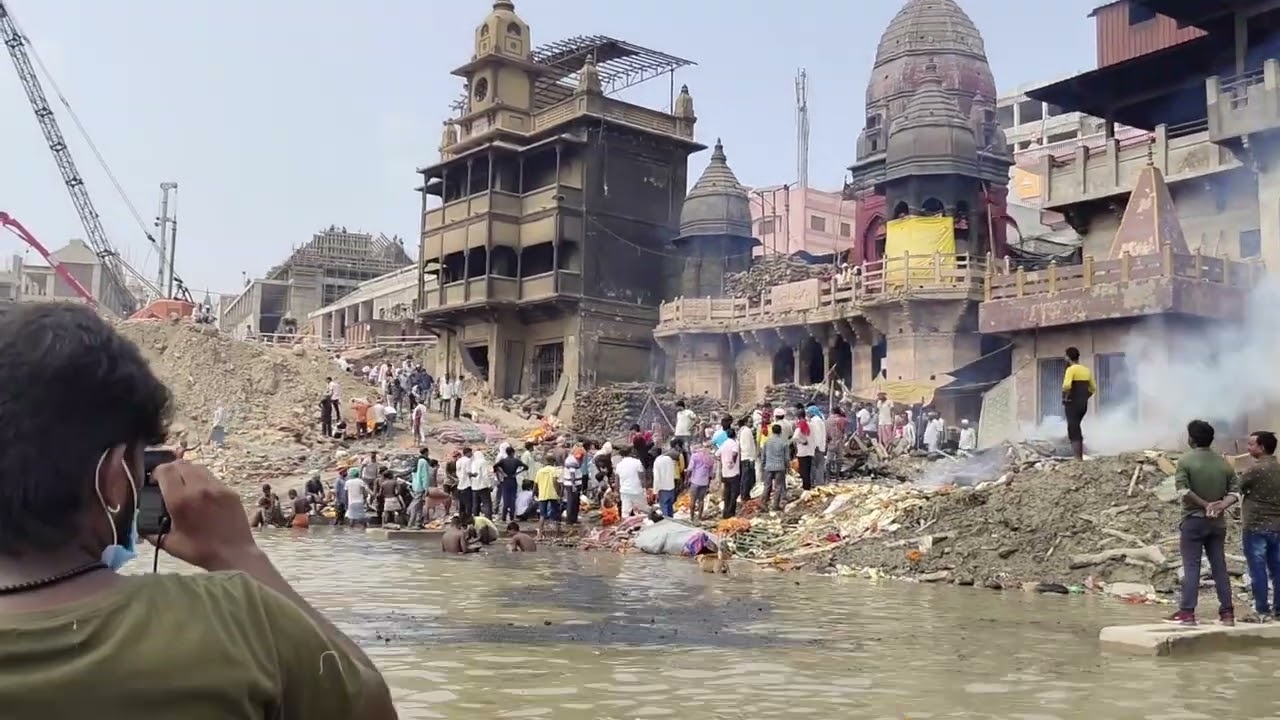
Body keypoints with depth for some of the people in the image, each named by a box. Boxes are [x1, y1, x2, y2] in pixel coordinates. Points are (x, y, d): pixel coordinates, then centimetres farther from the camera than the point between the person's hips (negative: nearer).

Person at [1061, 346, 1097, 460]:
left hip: (1072, 404, -8)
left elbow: (1066, 386, -27)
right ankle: (1081, 458, 20)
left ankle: (1078, 460, -10)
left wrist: (1065, 397, -12)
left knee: (1073, 432, -5)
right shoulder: (1086, 370, 12)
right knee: (1076, 430, 19)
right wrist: (1084, 398, 17)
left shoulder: (1071, 369, -12)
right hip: (1083, 404, 8)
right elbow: (1093, 388, 17)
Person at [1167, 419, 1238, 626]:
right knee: (1219, 567, 9)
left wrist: (1205, 504, -11)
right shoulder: (1223, 462, 6)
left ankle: (1187, 612, -5)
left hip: (1194, 520, -4)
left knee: (1191, 567, -3)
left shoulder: (1186, 460, -9)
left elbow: (1183, 489, -18)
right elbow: (1235, 491, 3)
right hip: (1217, 522, 4)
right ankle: (1227, 612, 11)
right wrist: (1221, 505, -11)